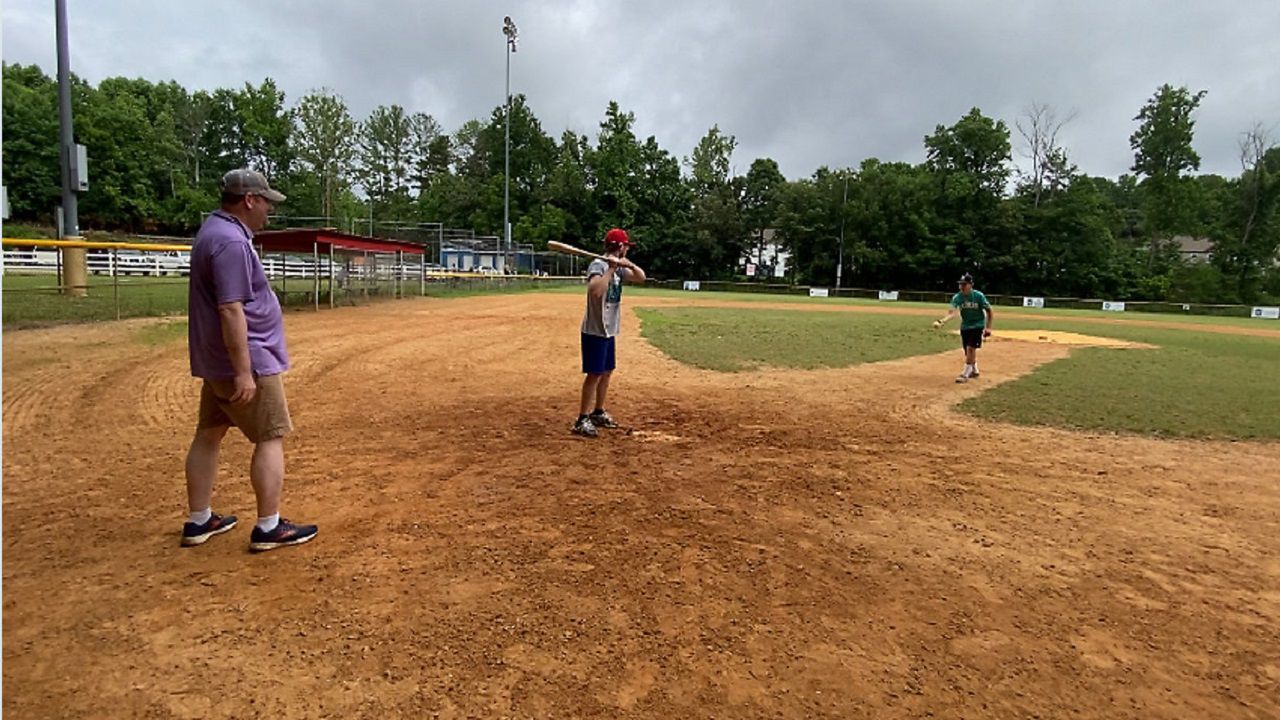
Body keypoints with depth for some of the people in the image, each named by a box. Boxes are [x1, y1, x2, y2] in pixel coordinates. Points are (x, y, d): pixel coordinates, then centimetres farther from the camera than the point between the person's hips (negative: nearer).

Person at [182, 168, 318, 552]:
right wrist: (244, 372, -25)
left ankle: (199, 521, 25)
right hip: (244, 360, -11)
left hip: (215, 360, 11)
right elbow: (231, 310, -25)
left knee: (209, 434, 14)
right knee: (271, 437, -3)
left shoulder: (213, 230, 13)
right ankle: (269, 528, 3)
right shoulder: (231, 241, -20)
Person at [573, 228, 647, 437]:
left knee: (607, 371, 15)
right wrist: (611, 268, -30)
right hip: (595, 331, -9)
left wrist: (630, 265, -9)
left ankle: (598, 413, 27)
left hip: (609, 331, 9)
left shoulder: (618, 267, 10)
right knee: (595, 373, -8)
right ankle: (582, 420, -3)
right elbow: (595, 291, -34)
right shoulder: (598, 265, -17)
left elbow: (640, 278, 9)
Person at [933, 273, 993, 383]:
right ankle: (974, 370, 34)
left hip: (978, 325, -4)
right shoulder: (957, 297, -10)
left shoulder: (979, 296, -16)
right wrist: (942, 321, -45)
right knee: (968, 350, 13)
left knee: (970, 349, -15)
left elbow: (988, 311, -6)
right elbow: (952, 312, -25)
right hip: (965, 326, 4)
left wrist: (988, 327, -9)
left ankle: (965, 374, -11)